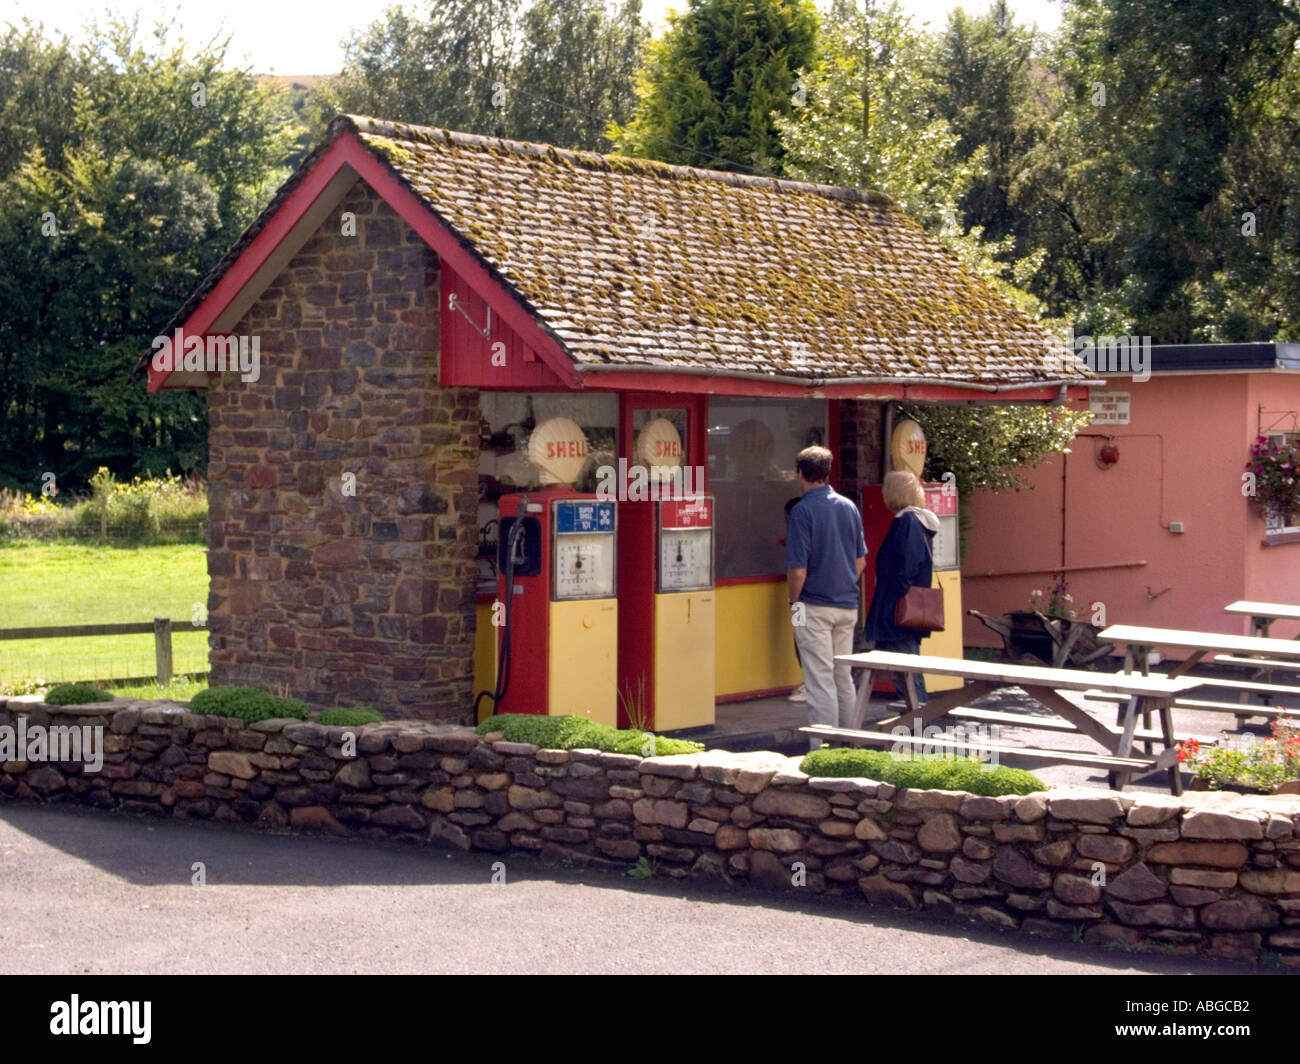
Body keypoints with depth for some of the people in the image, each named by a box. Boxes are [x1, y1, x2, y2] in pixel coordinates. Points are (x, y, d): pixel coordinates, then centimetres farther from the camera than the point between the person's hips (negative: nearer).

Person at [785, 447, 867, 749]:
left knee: (820, 681, -4)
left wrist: (794, 602, -1)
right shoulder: (849, 507, 7)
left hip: (815, 607, -6)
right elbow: (861, 561, 12)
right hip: (847, 605, 6)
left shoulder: (803, 510, -14)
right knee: (844, 678, 15)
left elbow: (798, 569, -16)